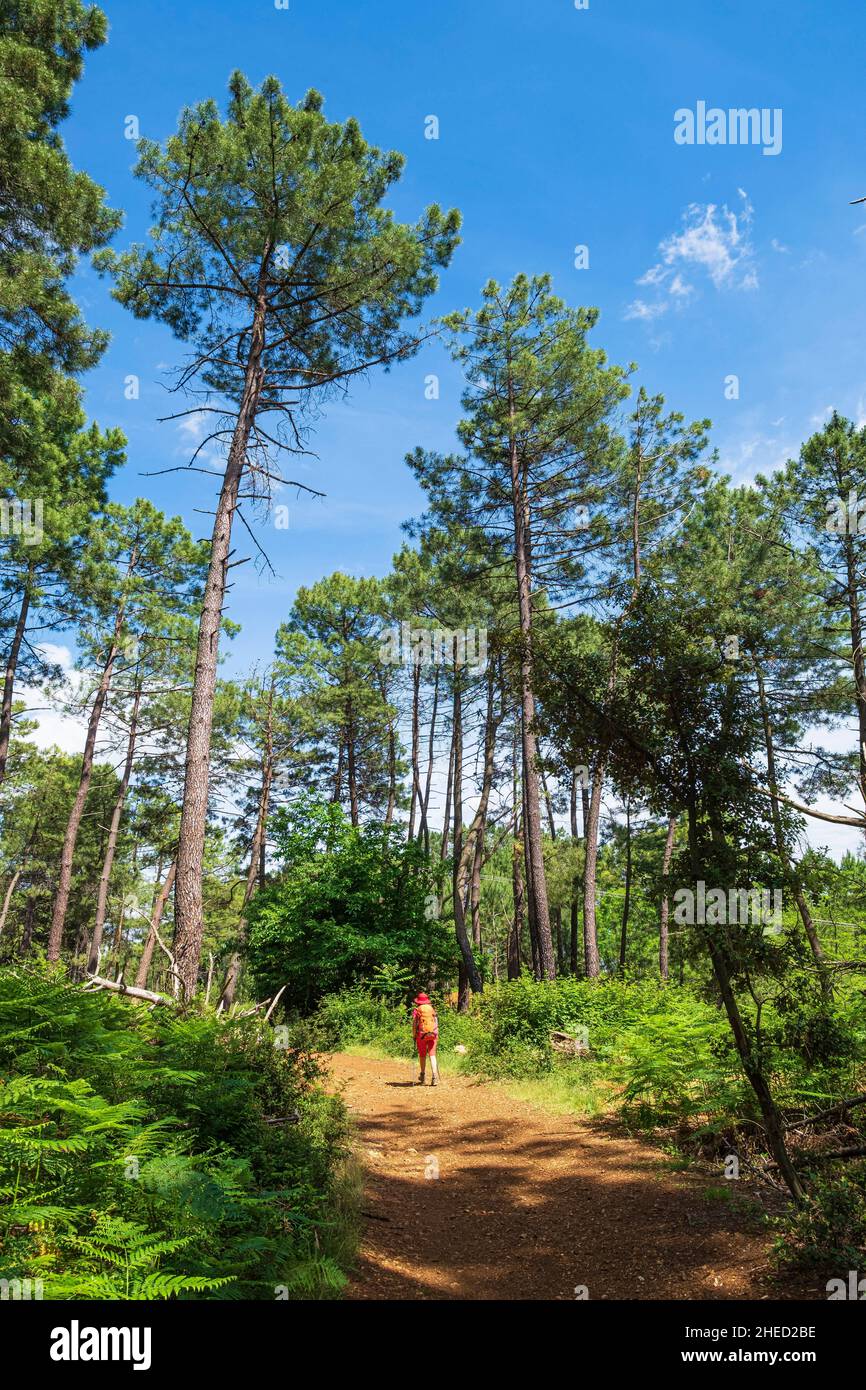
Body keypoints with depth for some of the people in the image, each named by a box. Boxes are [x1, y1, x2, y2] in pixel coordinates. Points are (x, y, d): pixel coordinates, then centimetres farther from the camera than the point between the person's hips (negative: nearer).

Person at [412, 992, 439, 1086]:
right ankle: (435, 1076, -13)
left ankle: (422, 1076, 24)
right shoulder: (432, 1009, 9)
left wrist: (414, 1036, 1)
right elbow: (436, 1022, 8)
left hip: (421, 1034, -2)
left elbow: (414, 1024, -4)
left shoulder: (416, 1010, -1)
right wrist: (436, 1034, 14)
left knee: (422, 1055, 13)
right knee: (432, 1055, 2)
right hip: (433, 1034, 2)